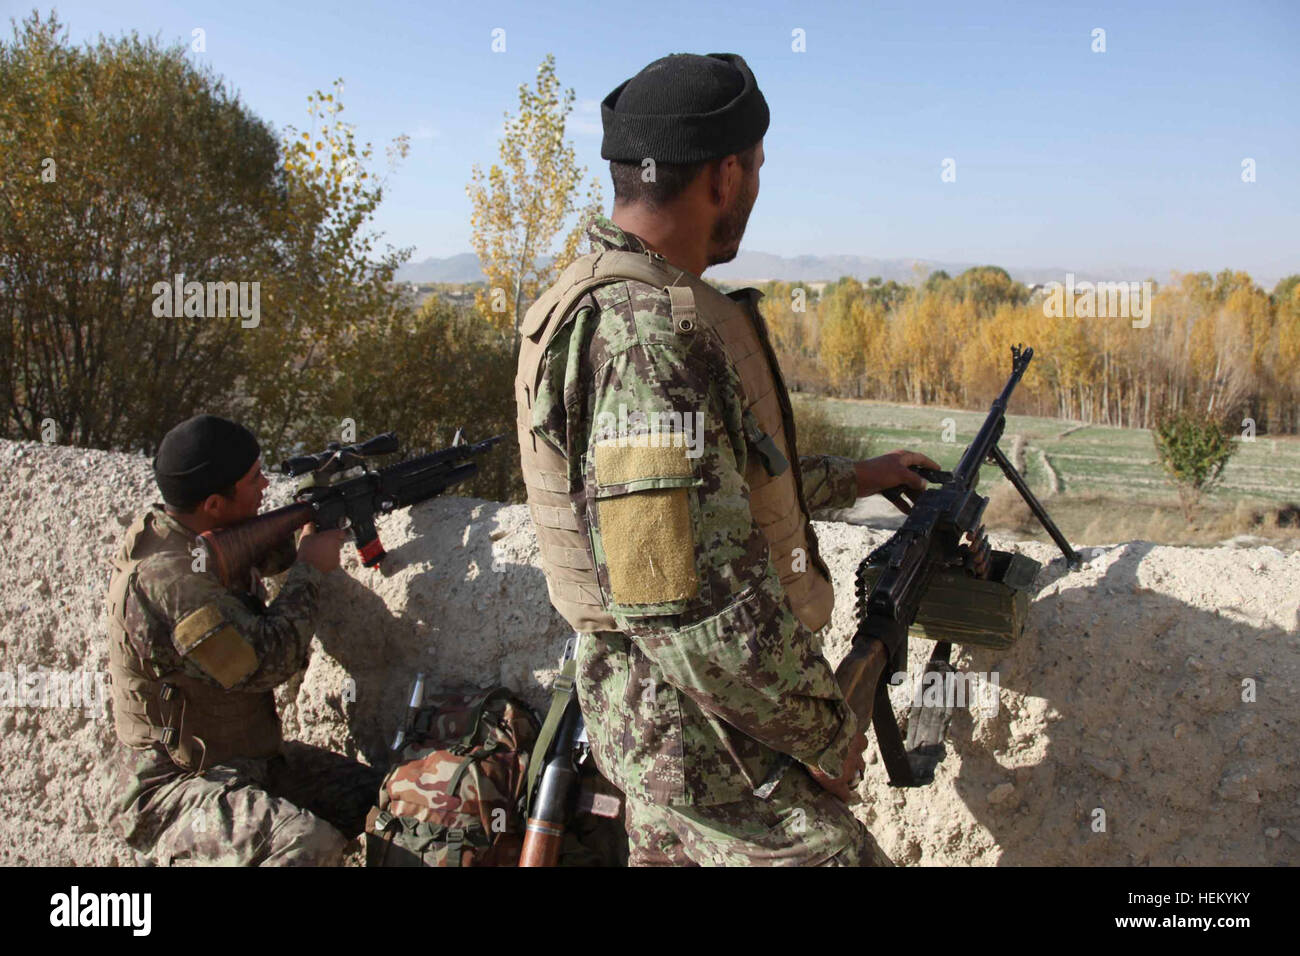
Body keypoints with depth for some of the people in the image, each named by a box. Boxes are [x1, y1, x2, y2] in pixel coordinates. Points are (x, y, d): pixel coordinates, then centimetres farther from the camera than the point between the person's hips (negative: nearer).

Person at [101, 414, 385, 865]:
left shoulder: (199, 536, 3)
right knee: (311, 843, -32)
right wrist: (311, 570, -13)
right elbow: (265, 662, -25)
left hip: (253, 759, 9)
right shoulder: (163, 580, -26)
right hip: (169, 789, -9)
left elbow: (265, 556, 25)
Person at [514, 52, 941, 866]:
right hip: (713, 743, -10)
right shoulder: (647, 332, -26)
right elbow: (697, 615, -30)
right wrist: (827, 737, -16)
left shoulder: (604, 297, 7)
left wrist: (857, 478, 29)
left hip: (647, 713, 10)